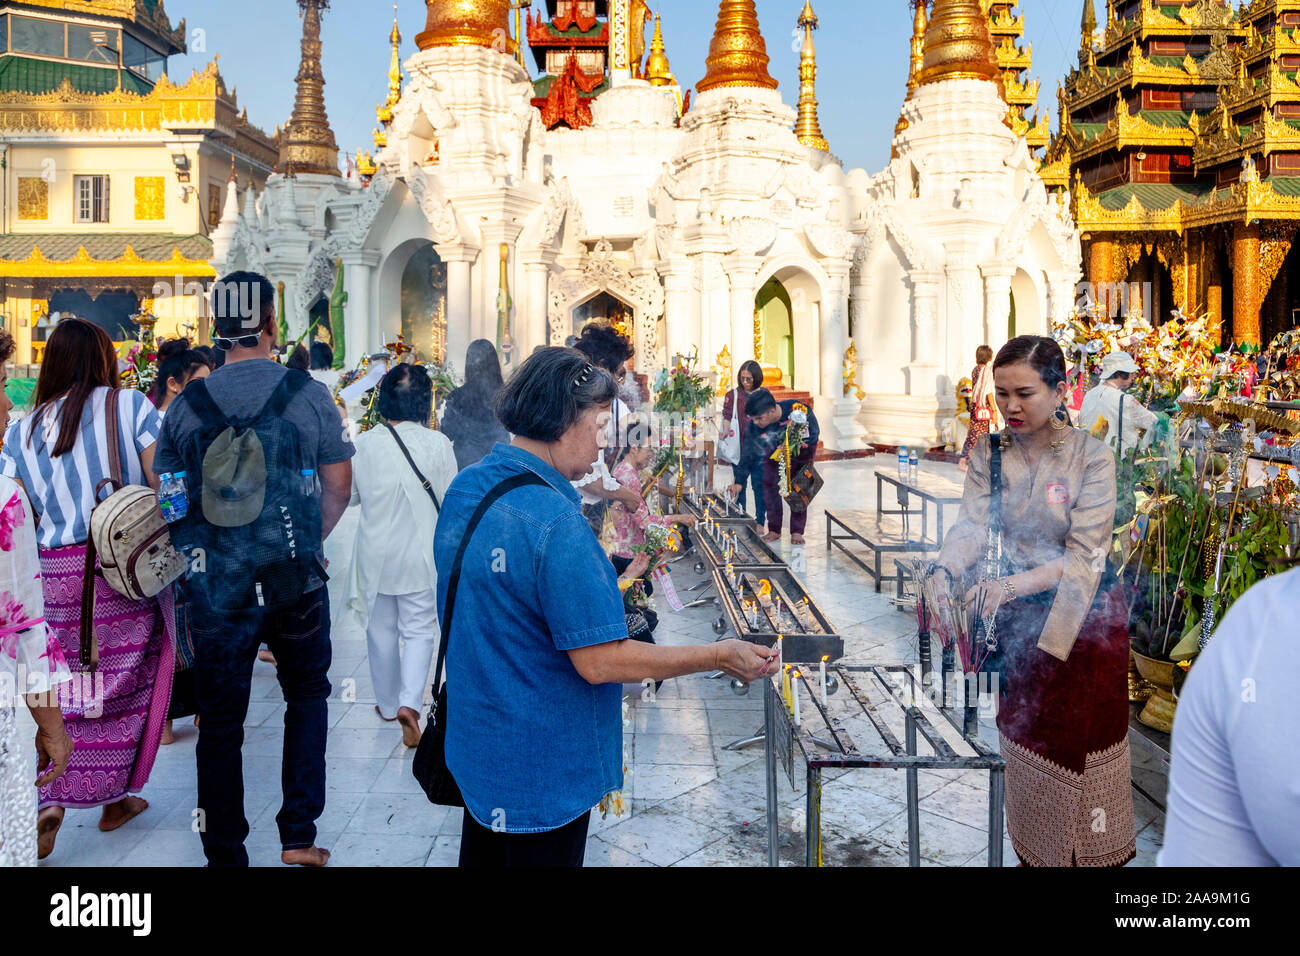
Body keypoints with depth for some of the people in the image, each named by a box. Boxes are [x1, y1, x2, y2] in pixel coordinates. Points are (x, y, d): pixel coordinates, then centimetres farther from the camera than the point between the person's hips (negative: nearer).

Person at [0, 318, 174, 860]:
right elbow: (166, 487, -10)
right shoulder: (130, 407, -4)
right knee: (125, 683, 12)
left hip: (53, 575, 2)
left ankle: (50, 799, 0)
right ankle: (115, 798, 23)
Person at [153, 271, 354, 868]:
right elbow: (338, 488, 0)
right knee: (307, 696, 20)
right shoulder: (308, 394, -7)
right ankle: (298, 834, 21)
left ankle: (225, 855, 21)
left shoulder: (186, 404, -3)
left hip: (215, 589, 1)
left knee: (220, 722, 12)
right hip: (296, 585, -1)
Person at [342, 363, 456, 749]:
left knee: (381, 629, 17)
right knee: (419, 630, 8)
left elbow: (350, 495, 2)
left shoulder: (365, 443, -10)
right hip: (421, 554, -2)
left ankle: (388, 704, 32)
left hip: (376, 553, 2)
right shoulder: (437, 444, -14)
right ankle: (409, 702, -11)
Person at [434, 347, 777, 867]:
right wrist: (718, 657, -18)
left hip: (476, 745, 8)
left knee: (484, 853, 23)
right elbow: (599, 661, -26)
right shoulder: (555, 524, -28)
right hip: (542, 768, -8)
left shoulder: (465, 488, 1)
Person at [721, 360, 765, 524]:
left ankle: (760, 521, 9)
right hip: (740, 447, -1)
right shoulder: (733, 395, 3)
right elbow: (727, 417, -1)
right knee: (739, 483, 6)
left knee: (759, 484, 2)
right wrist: (725, 431, -18)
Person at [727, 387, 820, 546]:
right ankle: (774, 530, 0)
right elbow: (748, 453, -20)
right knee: (770, 484, -10)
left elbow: (814, 434, -22)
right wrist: (739, 481, -21)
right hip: (775, 451, 2)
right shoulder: (754, 425, -29)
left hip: (801, 449, -2)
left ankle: (797, 531, -4)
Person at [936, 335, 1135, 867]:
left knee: (1082, 738, 9)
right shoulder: (989, 453, -4)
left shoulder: (1092, 457, -16)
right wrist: (946, 570, -35)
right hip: (1019, 619, 4)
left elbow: (1084, 559, -21)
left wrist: (1009, 585, -36)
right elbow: (971, 525, -13)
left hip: (1084, 617, -3)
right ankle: (1032, 852, 32)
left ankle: (1091, 854, 30)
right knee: (1026, 737, 14)